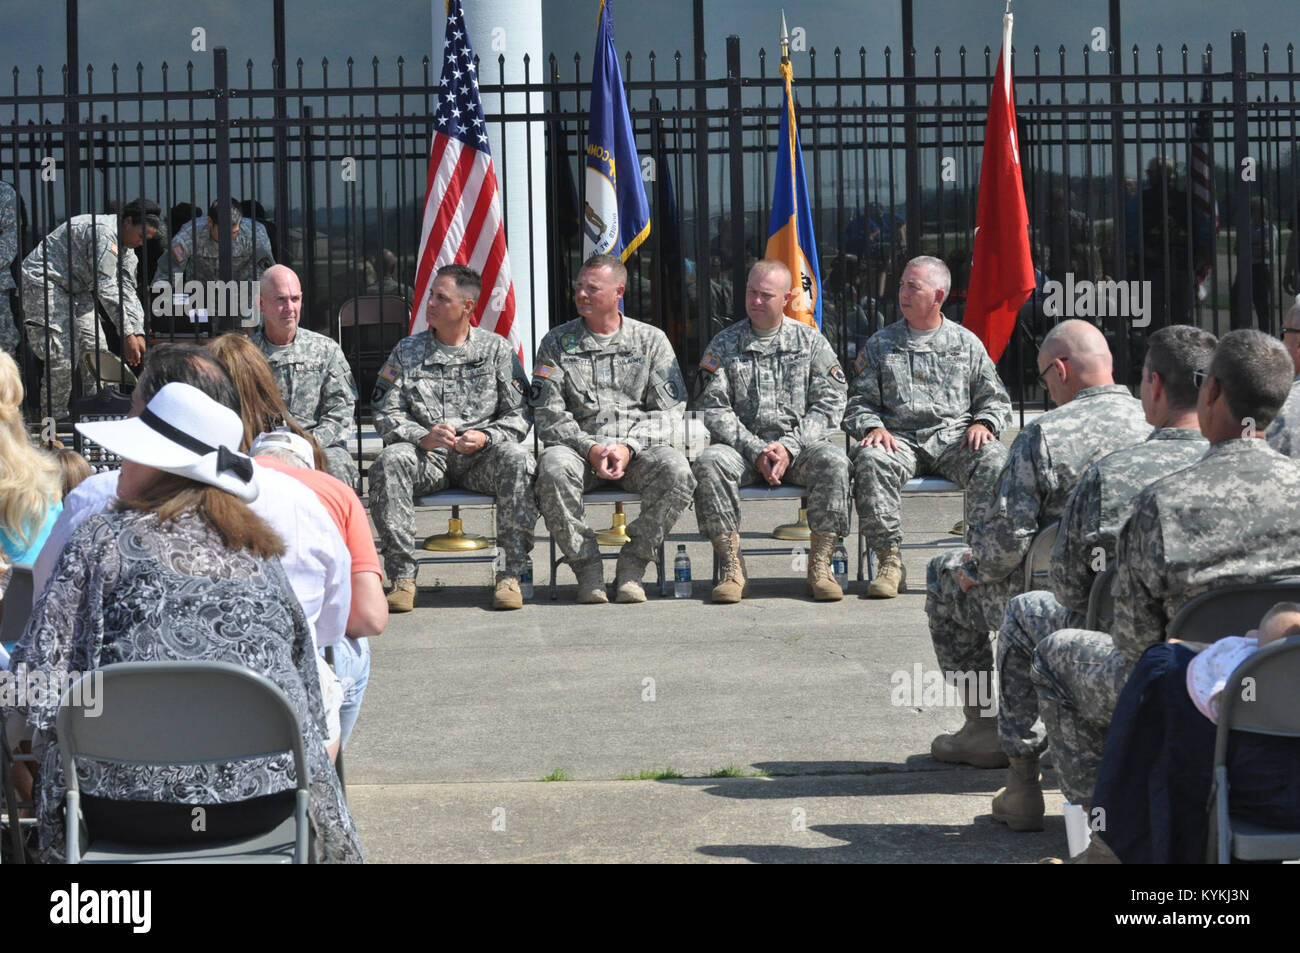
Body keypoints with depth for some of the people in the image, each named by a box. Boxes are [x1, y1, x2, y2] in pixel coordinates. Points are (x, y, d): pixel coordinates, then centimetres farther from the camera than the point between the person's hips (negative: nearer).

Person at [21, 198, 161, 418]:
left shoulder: (126, 249, 6)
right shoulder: (104, 233, -26)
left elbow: (128, 292, 6)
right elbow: (106, 288, -29)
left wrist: (139, 333, -7)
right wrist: (127, 334, -28)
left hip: (76, 289, 10)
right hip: (43, 282, -10)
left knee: (95, 349, 4)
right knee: (62, 355, -17)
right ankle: (53, 417, -9)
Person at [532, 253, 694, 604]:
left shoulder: (651, 340, 11)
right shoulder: (556, 343, 11)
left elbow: (670, 411, 4)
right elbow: (548, 415, 3)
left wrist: (628, 447, -12)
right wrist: (589, 448, -14)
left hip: (637, 449, 0)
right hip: (578, 447, 0)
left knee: (676, 469, -32)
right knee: (553, 468, -35)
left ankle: (632, 565, -15)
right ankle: (587, 566, -18)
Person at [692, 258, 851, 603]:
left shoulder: (811, 341, 10)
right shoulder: (724, 345, 9)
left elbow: (830, 403, 2)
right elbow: (713, 409, 0)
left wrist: (790, 447, -12)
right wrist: (756, 451, -13)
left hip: (798, 447, 0)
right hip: (743, 447, 0)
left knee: (832, 460, -31)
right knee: (709, 461, -32)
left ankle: (820, 564, -25)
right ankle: (731, 567, -28)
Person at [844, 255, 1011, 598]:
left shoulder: (967, 344, 17)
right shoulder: (880, 345, 18)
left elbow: (996, 399, 18)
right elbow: (860, 401, 13)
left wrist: (984, 423, -5)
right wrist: (873, 427, -9)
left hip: (954, 437, 0)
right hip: (899, 438, 0)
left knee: (994, 458, -33)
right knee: (870, 459, -35)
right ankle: (890, 560, -31)